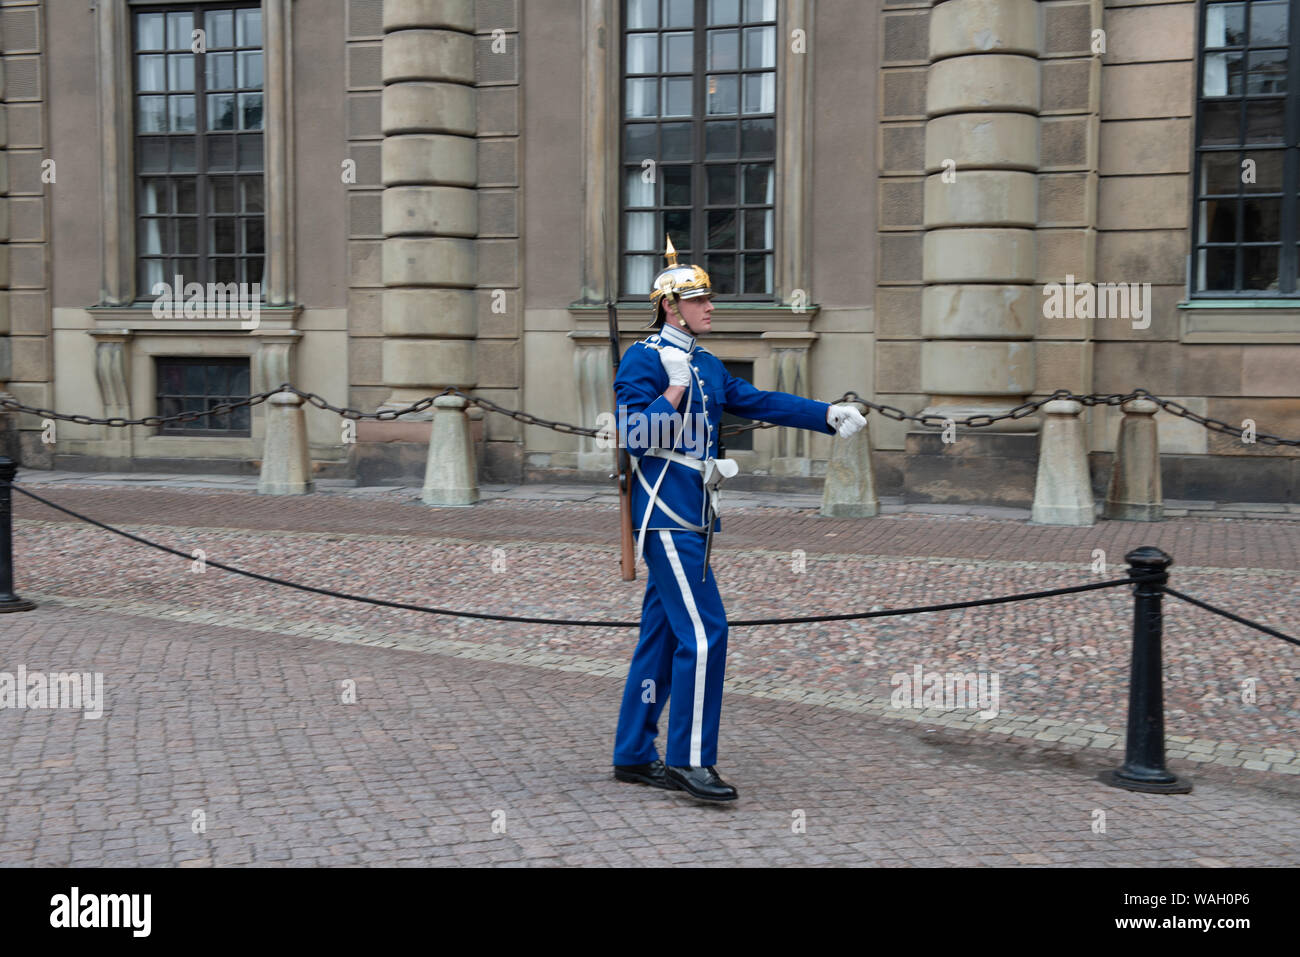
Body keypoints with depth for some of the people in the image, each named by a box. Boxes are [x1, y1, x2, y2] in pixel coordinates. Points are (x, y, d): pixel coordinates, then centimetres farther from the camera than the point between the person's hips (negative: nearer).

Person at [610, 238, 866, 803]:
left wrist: (828, 415, 4)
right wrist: (676, 387, -19)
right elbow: (635, 435, -16)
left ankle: (634, 756, 20)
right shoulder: (643, 359, -8)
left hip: (690, 517, 9)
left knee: (661, 633, 12)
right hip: (668, 516, -9)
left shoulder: (707, 364, 17)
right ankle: (689, 761, -4)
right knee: (703, 633, -12)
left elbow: (759, 401, 12)